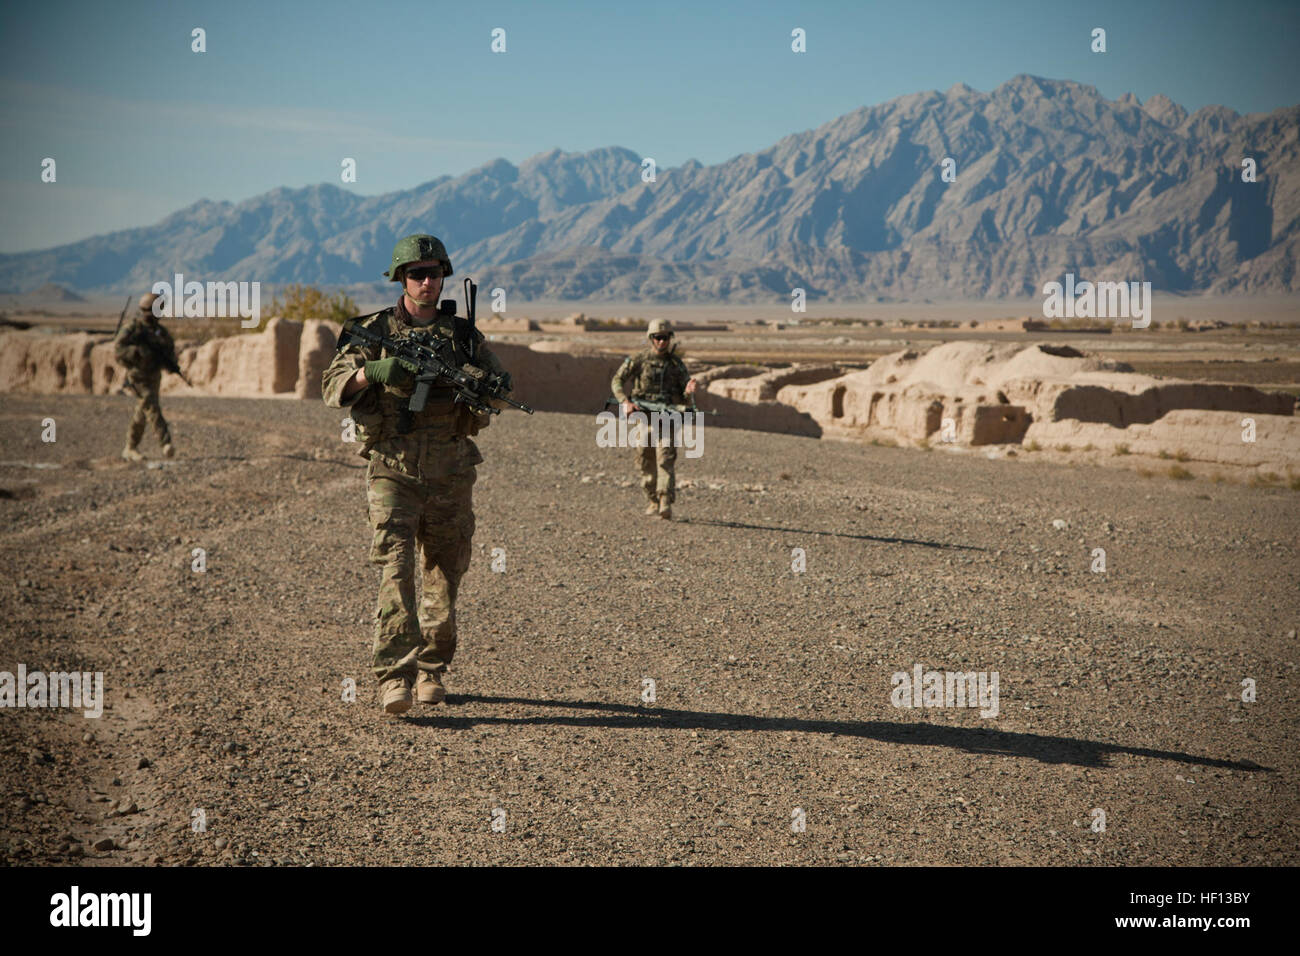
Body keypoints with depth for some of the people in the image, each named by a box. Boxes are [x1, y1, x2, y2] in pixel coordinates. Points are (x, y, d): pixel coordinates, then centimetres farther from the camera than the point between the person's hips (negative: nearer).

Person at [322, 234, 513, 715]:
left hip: (450, 476, 3)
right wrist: (371, 372, -23)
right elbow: (332, 387, -3)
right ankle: (394, 677, -16)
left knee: (445, 576, 10)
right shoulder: (375, 331, 3)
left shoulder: (463, 334, 8)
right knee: (396, 571, -14)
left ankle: (432, 669, 25)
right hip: (393, 472, -3)